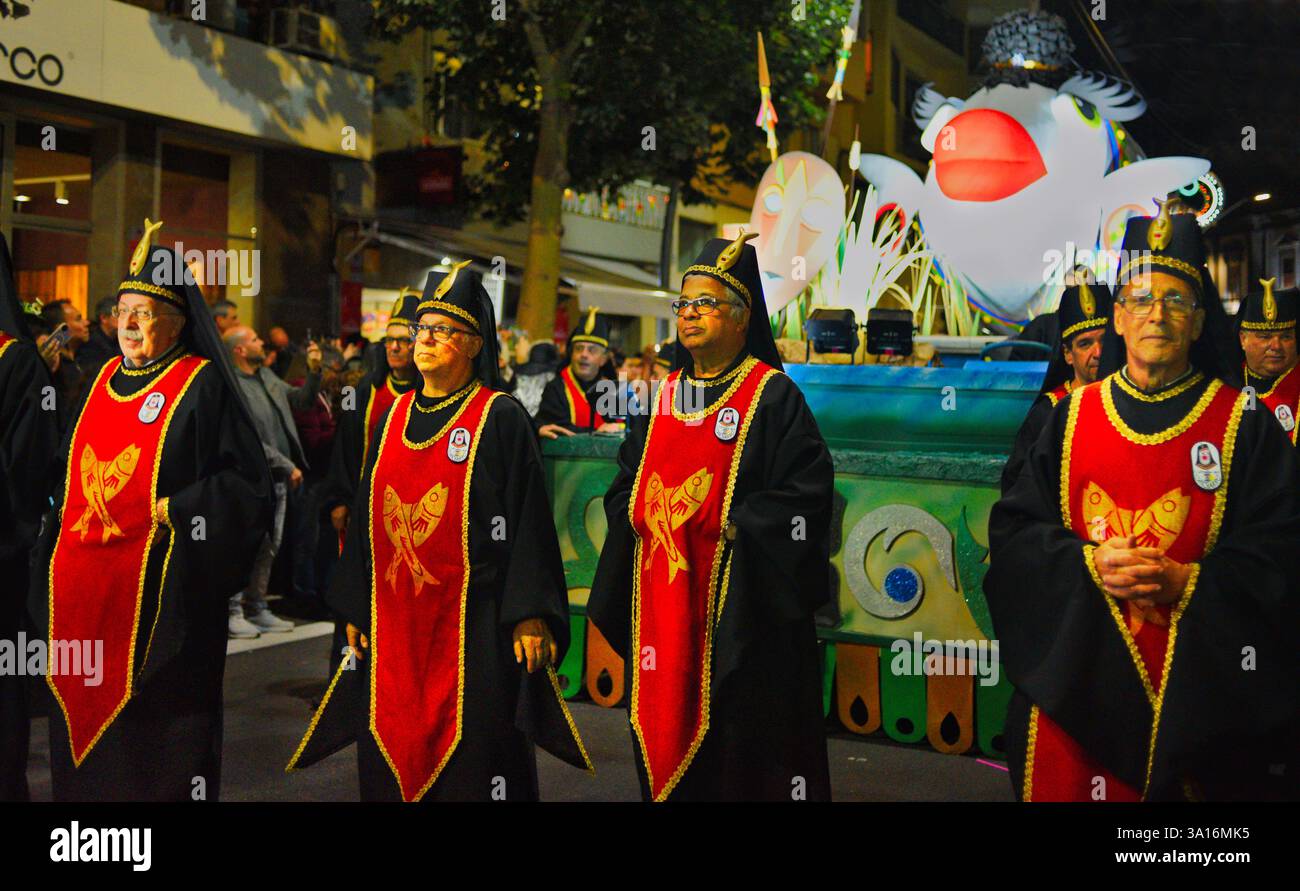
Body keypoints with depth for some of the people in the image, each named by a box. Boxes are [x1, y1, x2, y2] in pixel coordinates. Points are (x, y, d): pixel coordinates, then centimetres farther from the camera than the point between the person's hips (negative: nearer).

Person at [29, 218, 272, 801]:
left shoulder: (203, 386, -6)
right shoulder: (105, 381, 13)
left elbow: (248, 484, -9)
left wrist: (173, 512, -16)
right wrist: (60, 531, 9)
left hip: (157, 595, -6)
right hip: (82, 588, 6)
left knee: (150, 731, 2)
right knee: (83, 726, 13)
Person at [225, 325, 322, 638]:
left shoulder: (267, 376, 13)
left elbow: (300, 399, 23)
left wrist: (314, 371, 7)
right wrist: (287, 466, -14)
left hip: (278, 480, 8)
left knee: (268, 548, 13)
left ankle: (257, 609, 22)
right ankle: (234, 611, 5)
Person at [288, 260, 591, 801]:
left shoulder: (501, 418, -5)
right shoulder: (394, 417, 11)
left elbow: (529, 519, -8)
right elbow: (368, 518, 16)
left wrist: (528, 615, -14)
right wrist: (356, 610, 14)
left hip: (471, 623, -5)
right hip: (394, 622, 6)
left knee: (470, 763, 1)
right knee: (391, 755, 10)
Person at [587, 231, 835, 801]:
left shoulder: (773, 396, -5)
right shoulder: (664, 397, 13)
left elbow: (804, 491, -13)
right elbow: (626, 484, 20)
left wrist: (730, 526, -17)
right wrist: (641, 515, 0)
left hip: (737, 605, -5)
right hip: (661, 602, 6)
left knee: (740, 745, 0)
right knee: (668, 733, 11)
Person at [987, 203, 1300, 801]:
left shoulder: (1243, 425, 1)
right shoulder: (1071, 416, 6)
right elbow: (1013, 528, 4)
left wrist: (1187, 581, -18)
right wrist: (1088, 562, -14)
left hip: (1198, 676, -1)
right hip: (1074, 664, 1)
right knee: (1067, 783, 7)